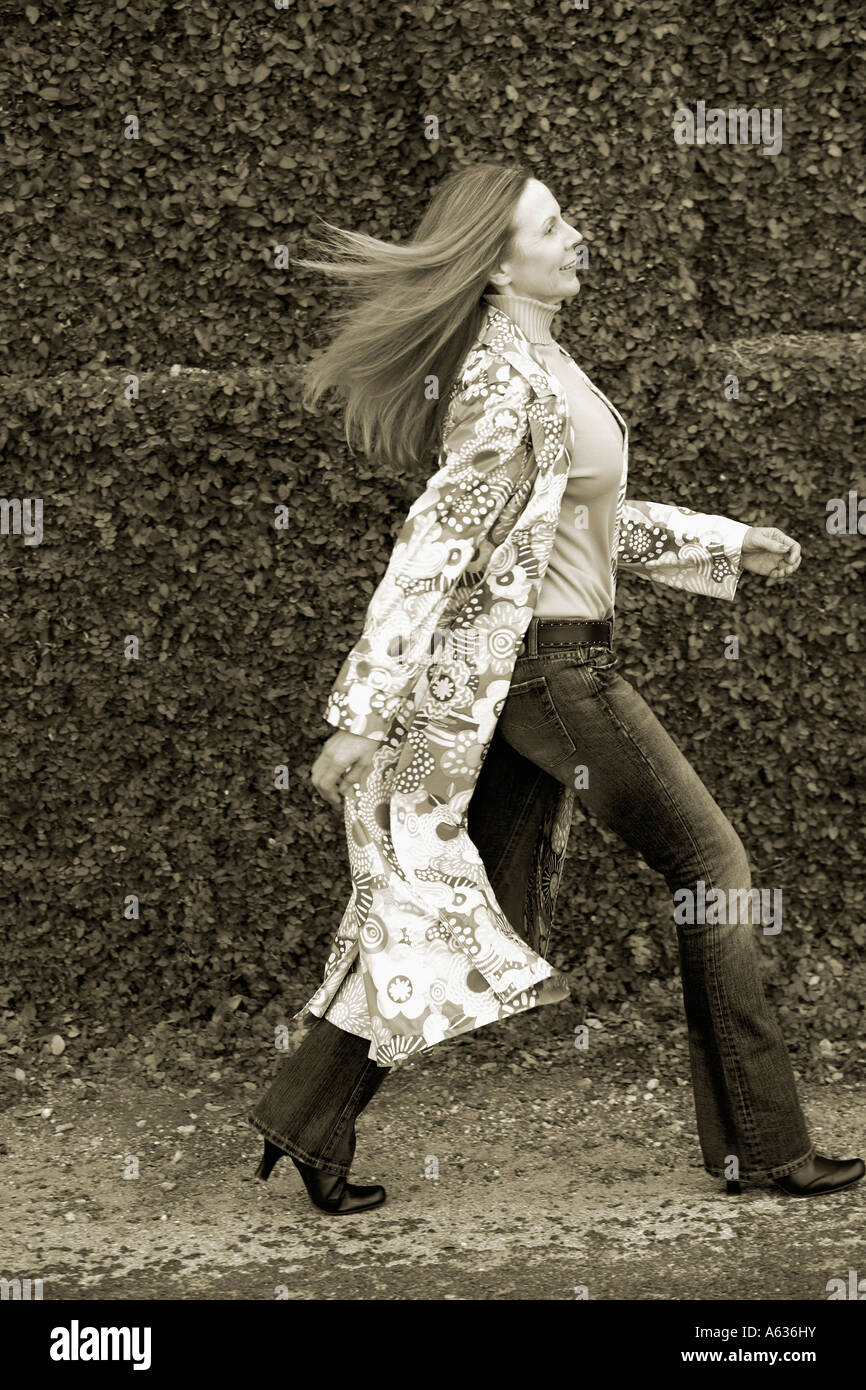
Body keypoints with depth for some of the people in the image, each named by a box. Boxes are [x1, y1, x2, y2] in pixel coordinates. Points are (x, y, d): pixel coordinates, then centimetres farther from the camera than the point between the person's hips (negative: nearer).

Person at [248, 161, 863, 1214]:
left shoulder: (533, 361, 13)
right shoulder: (509, 384, -18)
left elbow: (593, 520, 22)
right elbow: (436, 544, -21)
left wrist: (730, 546, 20)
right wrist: (362, 716, -22)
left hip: (515, 673, 9)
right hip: (548, 664, -9)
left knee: (469, 904, 10)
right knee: (712, 866, 1)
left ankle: (306, 1126, 12)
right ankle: (760, 1145, 8)